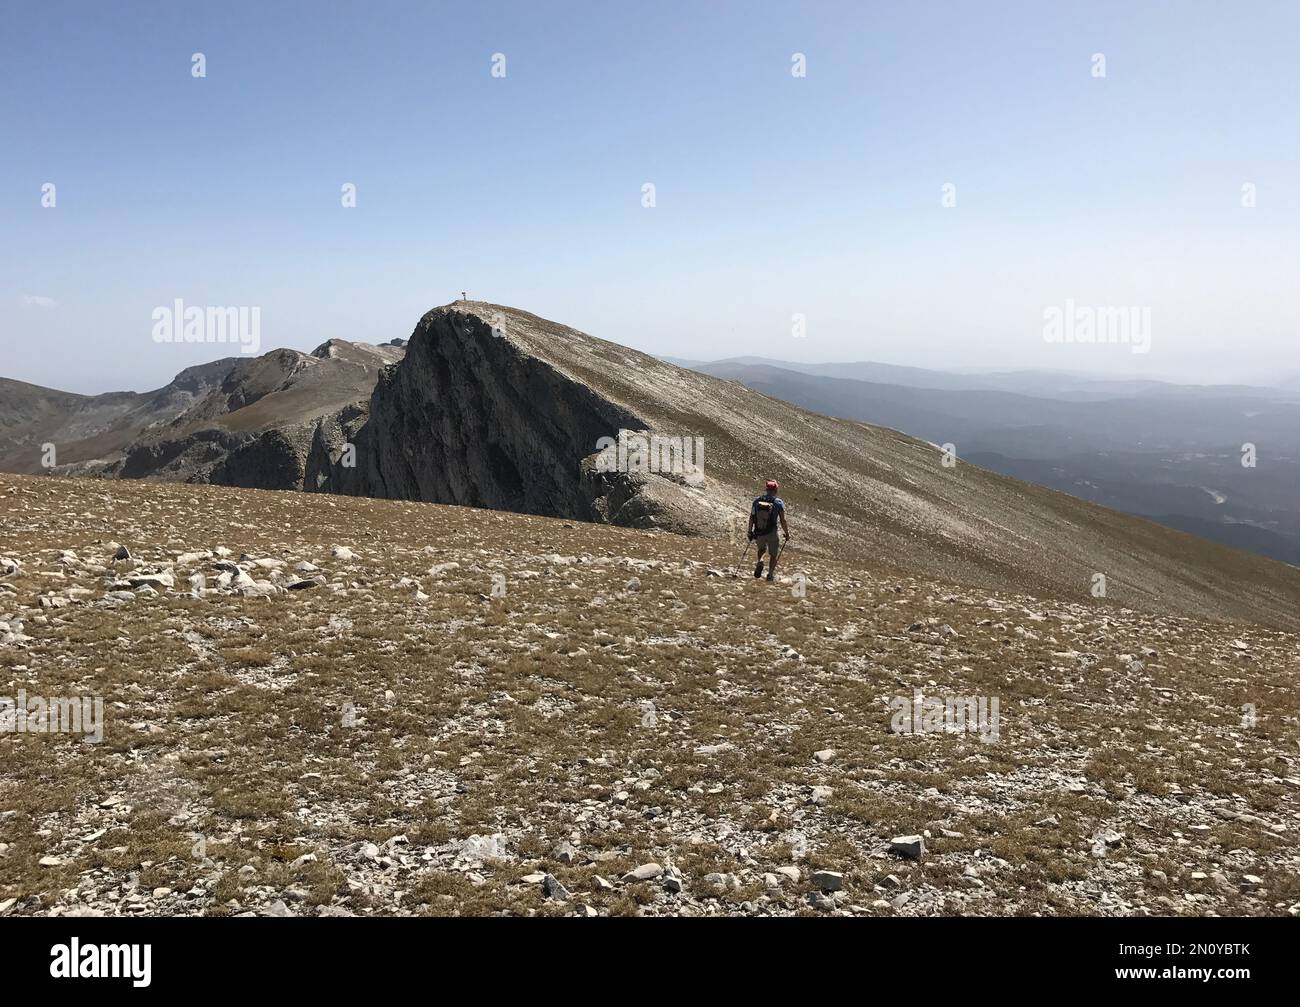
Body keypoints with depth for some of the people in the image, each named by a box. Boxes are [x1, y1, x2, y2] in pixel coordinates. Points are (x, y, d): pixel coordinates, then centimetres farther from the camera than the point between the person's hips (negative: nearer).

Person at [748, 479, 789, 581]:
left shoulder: (757, 500, -2)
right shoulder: (779, 502, -10)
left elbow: (751, 518, 2)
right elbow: (782, 521, -9)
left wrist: (750, 532, 13)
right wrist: (787, 534, 4)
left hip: (758, 533, 3)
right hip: (772, 534, -2)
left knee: (761, 549, 29)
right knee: (773, 555, 18)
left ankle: (759, 561, 4)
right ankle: (770, 574, 20)